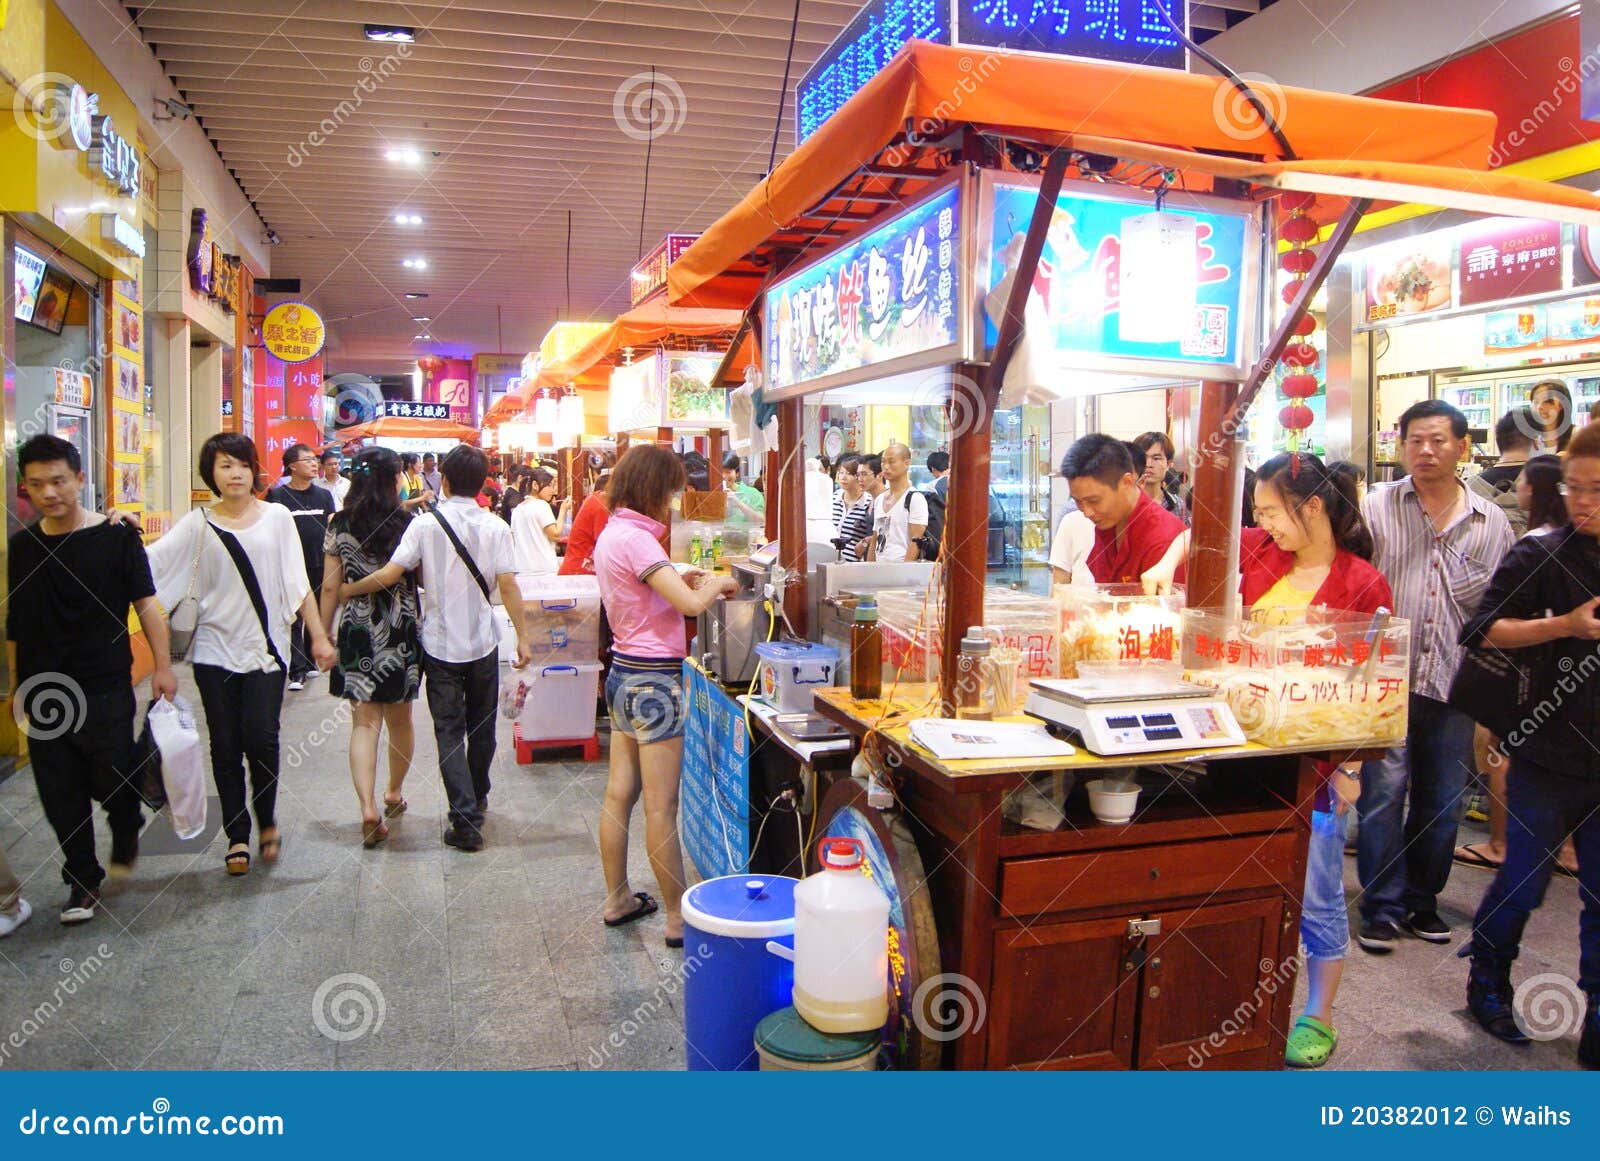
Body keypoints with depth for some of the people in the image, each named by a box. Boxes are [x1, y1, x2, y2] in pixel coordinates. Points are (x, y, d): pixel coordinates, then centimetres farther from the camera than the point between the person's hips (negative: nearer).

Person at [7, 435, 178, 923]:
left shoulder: (116, 536, -7)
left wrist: (163, 667, -10)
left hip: (106, 690, -3)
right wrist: (18, 685, 13)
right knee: (60, 796, 8)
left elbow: (145, 604, -5)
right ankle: (83, 880, 24)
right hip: (42, 694, 4)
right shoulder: (22, 545, 5)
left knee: (112, 780, 3)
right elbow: (17, 622, 12)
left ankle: (126, 835, 36)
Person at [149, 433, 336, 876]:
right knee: (225, 747, 5)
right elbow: (149, 562, -5)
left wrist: (319, 635, 1)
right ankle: (237, 836, 19)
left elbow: (299, 585, 4)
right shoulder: (197, 525, 5)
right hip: (215, 650, 1)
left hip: (266, 648, -1)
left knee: (261, 739, -9)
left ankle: (267, 822, 15)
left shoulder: (277, 517, 3)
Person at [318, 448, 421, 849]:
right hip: (402, 631, 0)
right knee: (400, 718, 17)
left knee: (364, 722, 1)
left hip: (357, 631, 0)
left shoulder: (339, 526, -2)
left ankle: (368, 807, -12)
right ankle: (394, 793, 35)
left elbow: (330, 587, 0)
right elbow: (423, 578, -4)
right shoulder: (409, 524, -7)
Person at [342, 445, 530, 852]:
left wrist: (348, 590, 5)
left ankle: (466, 819, -5)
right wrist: (522, 636, -3)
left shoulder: (426, 524, -8)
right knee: (481, 727, 18)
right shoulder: (495, 527, -6)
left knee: (449, 732, 2)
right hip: (483, 643, 2)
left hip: (441, 644, -1)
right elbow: (508, 586, -9)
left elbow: (389, 575, -12)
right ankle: (477, 800, 35)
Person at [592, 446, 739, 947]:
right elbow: (690, 603, -24)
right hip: (653, 680, -10)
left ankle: (617, 899, 28)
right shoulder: (636, 539, -19)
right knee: (661, 808, -2)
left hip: (624, 673, 10)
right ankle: (678, 918, 8)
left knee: (619, 794, 16)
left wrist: (681, 579, 11)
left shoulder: (611, 534, 11)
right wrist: (716, 583, -5)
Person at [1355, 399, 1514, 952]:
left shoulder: (1492, 522, 8)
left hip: (1456, 681, 3)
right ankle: (1381, 908, 9)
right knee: (1384, 792, -3)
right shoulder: (1377, 507, 0)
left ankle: (1422, 901, 27)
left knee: (1442, 800, 11)